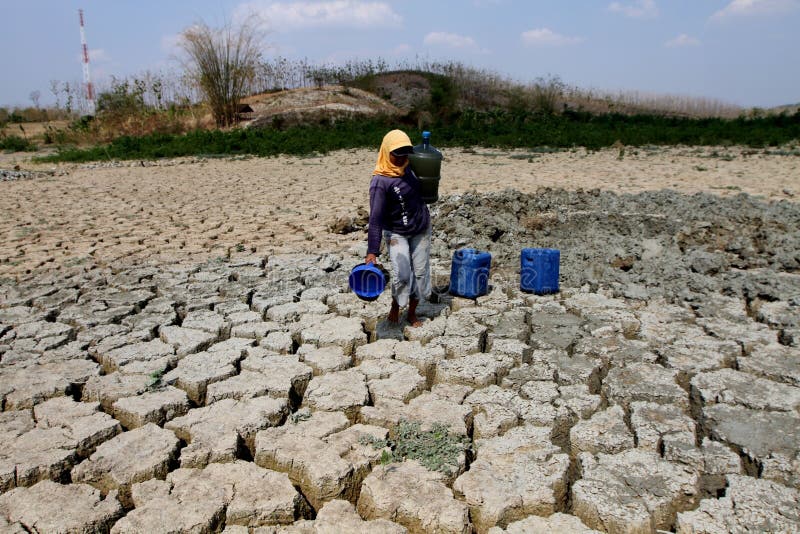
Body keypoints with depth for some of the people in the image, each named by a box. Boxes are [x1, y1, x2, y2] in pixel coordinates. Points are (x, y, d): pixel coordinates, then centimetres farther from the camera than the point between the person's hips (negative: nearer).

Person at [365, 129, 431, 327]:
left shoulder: (409, 167, -4)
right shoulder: (380, 182, -24)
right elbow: (375, 218, -26)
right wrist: (372, 252, -29)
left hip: (421, 229, 6)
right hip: (397, 233, -6)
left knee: (420, 272, 7)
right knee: (402, 275, -14)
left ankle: (412, 312, 25)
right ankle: (395, 306, 16)